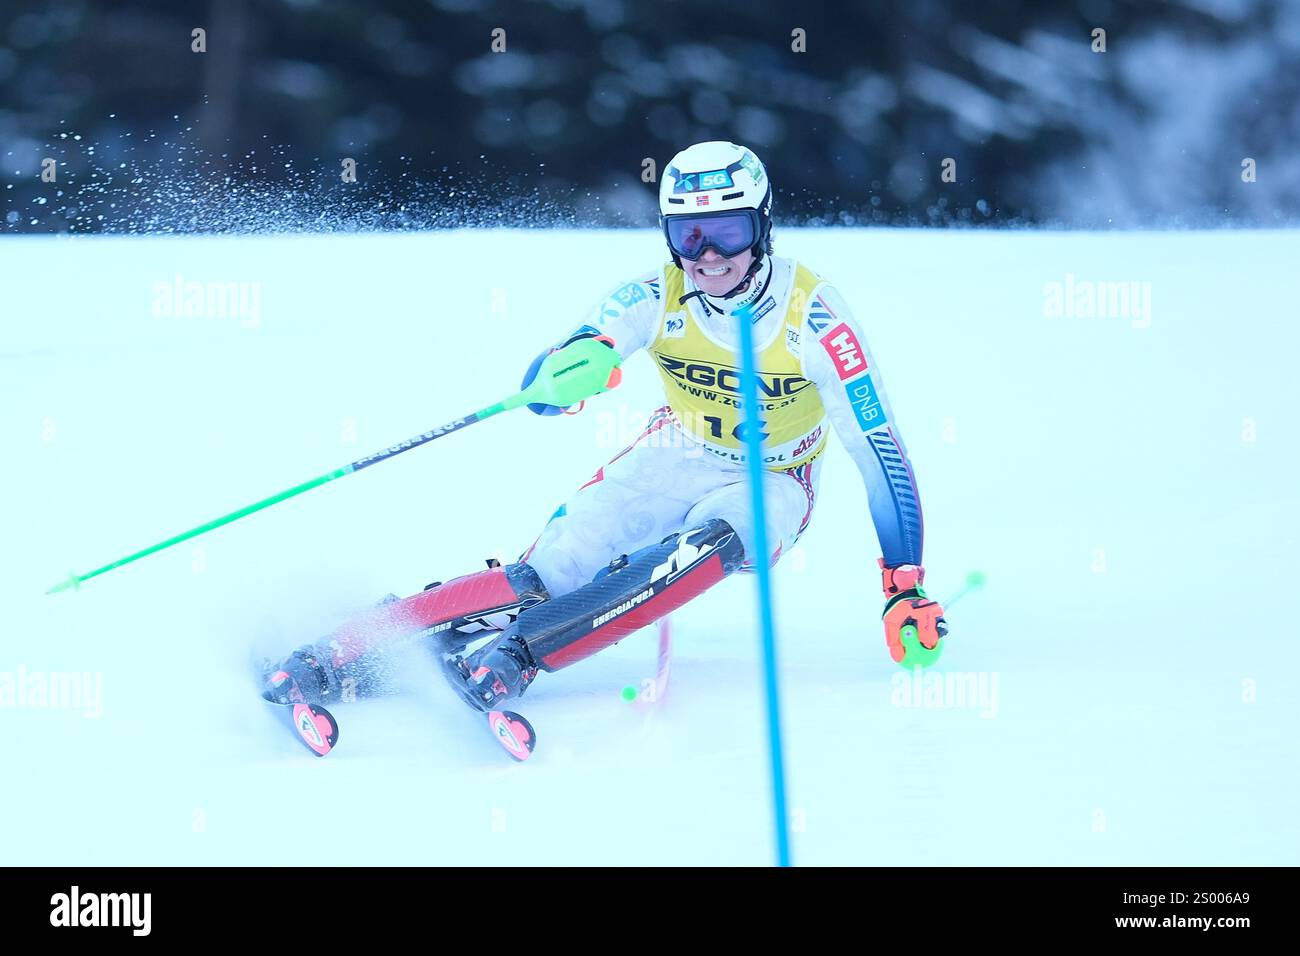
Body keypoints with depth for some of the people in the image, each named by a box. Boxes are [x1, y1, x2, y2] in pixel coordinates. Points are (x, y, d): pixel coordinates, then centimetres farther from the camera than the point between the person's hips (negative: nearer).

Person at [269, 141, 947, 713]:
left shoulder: (809, 314, -23)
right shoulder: (658, 297, -17)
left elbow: (878, 448, -20)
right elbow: (541, 386, -24)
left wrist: (906, 588, -24)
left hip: (770, 486, -1)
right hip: (676, 457, 2)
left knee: (708, 544, -37)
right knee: (555, 571, -23)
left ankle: (510, 657, -43)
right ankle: (343, 653, -27)